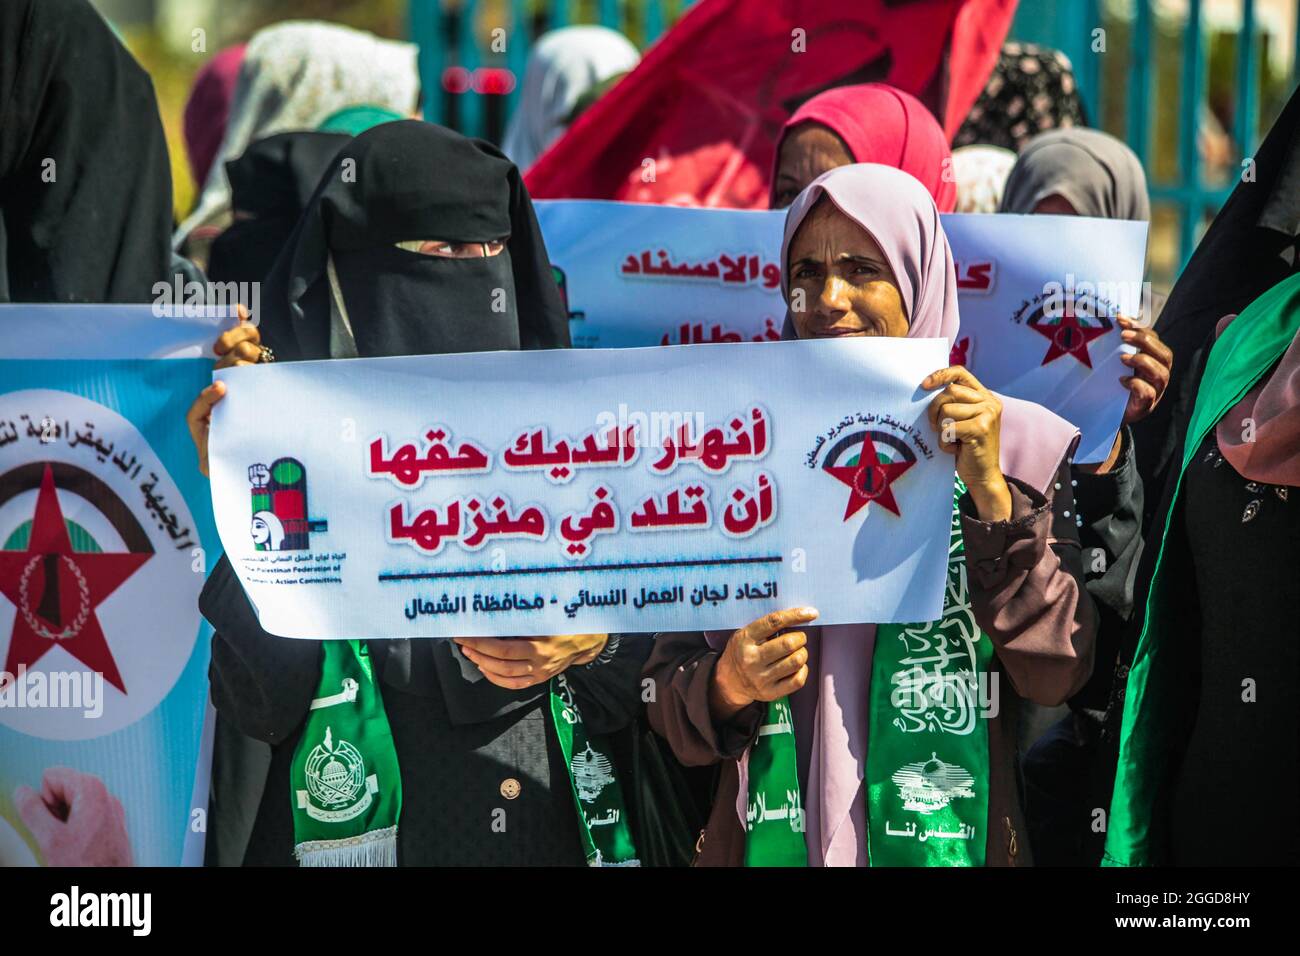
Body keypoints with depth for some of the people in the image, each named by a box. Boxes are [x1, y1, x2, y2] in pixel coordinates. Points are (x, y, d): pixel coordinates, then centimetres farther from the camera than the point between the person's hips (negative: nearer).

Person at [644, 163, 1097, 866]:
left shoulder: (1021, 446, -1)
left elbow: (1058, 675, -10)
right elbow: (665, 696, 3)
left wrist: (991, 493, -16)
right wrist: (729, 685, -17)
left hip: (953, 840, -1)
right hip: (767, 842, 1)